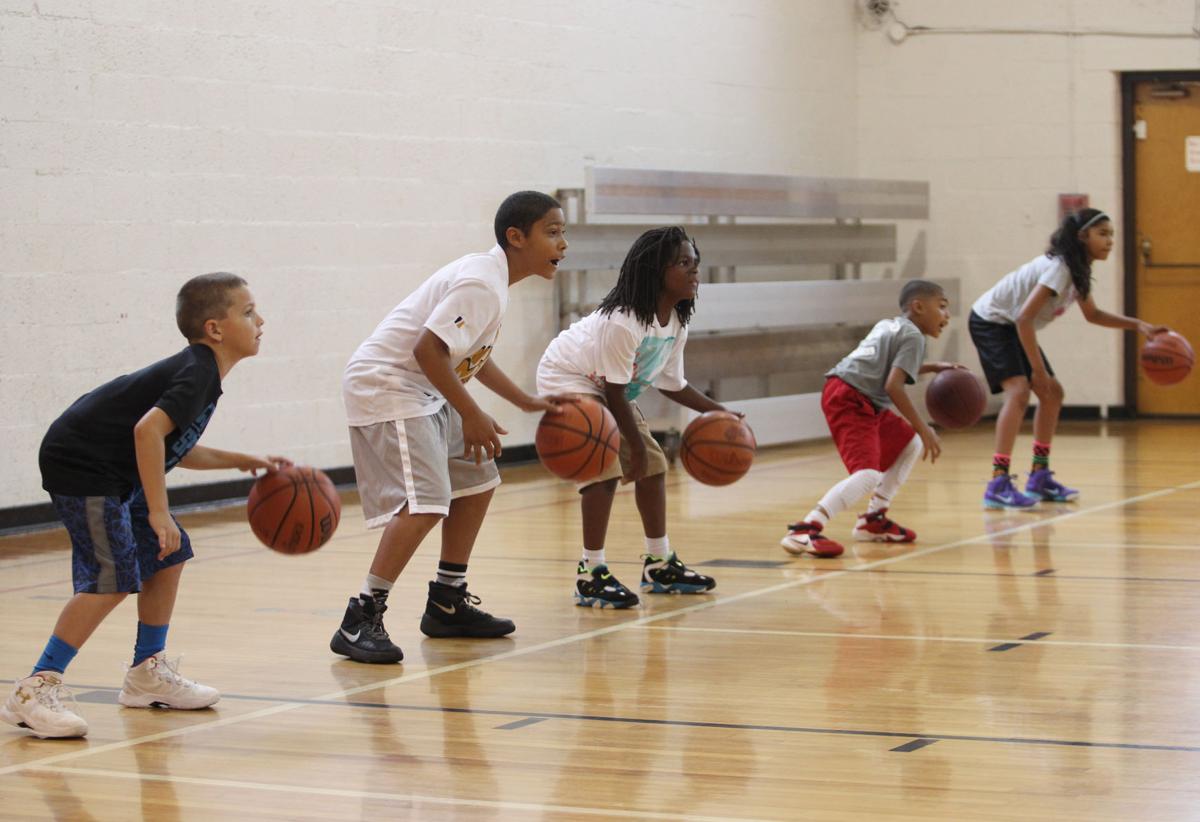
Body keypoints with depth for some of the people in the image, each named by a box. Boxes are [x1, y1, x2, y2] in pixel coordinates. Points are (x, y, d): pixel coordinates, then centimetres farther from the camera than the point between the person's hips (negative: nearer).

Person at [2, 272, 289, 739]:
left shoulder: (199, 371, 13)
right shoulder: (197, 373, -18)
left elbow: (177, 450, 24)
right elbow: (148, 430, -31)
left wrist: (243, 462, 20)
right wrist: (159, 512, -29)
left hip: (113, 472, 11)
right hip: (79, 467, -11)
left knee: (166, 556, 13)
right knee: (113, 577, -16)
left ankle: (147, 674, 25)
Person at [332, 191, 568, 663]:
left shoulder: (493, 278, 12)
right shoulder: (482, 285, -20)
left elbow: (471, 353, 24)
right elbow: (428, 349, -27)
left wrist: (526, 403, 21)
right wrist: (472, 416, -21)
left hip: (421, 393, 11)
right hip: (386, 388, -11)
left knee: (475, 479, 18)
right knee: (425, 501, -22)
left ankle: (447, 604, 27)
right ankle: (360, 622, -21)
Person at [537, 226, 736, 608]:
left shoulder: (676, 324, -6)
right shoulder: (623, 321, -34)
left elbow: (672, 384, 7)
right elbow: (614, 392, -29)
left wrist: (716, 411, -1)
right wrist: (636, 444, -23)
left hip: (610, 388, 9)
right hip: (567, 379, -9)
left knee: (653, 464, 9)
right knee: (605, 468, -22)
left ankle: (659, 564, 22)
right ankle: (591, 574, -17)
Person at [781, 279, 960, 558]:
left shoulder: (889, 326, 24)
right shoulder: (913, 336, -4)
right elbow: (893, 386, -17)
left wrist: (934, 367, 39)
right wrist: (923, 429, -11)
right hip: (850, 401, -10)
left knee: (911, 445, 23)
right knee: (869, 475, -24)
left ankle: (873, 520, 24)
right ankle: (804, 530, -34)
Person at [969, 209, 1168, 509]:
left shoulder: (1079, 270, 2)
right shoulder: (1059, 268, -27)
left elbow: (1092, 314, 18)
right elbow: (1024, 318, -32)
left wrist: (1138, 325, 5)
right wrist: (1038, 370, -27)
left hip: (1012, 326, 10)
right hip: (991, 322, -10)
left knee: (1052, 393, 10)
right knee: (1018, 390, -25)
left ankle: (1040, 479, 17)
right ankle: (997, 486, -31)